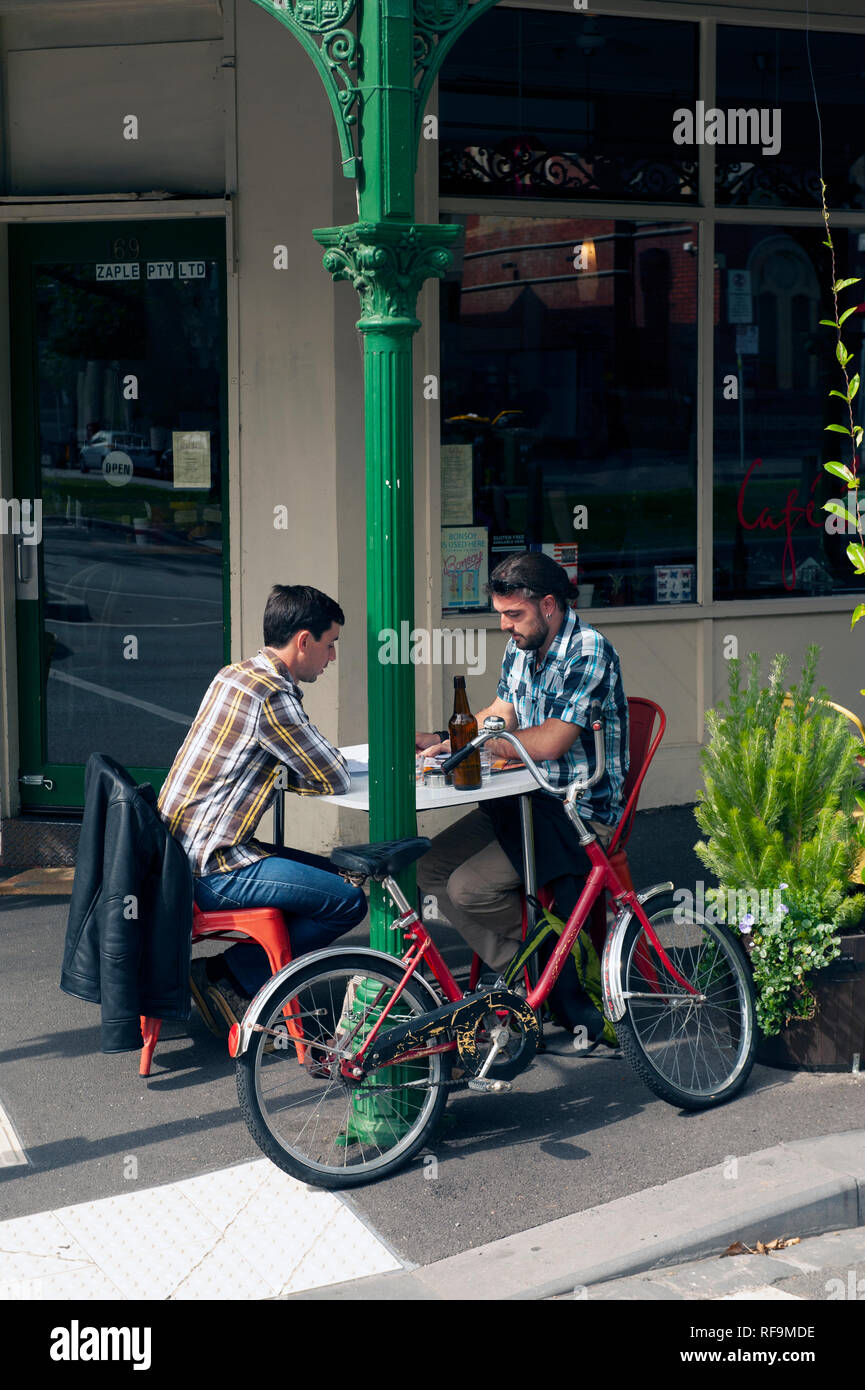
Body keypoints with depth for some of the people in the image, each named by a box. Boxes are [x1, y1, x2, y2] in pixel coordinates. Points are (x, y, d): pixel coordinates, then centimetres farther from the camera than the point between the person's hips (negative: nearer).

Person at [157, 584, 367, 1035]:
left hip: (179, 849, 10)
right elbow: (335, 780, -14)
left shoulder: (235, 675, 13)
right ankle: (224, 978, -2)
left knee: (330, 874, 20)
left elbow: (281, 771, 22)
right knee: (348, 900, -10)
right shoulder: (270, 696, -19)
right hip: (211, 869, -10)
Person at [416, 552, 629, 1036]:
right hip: (525, 800, 9)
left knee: (469, 886, -21)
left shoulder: (589, 652, -19)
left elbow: (549, 742, -24)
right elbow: (501, 716, 19)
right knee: (430, 869, -2)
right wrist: (438, 740, 3)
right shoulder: (521, 647, 9)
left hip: (580, 812, -9)